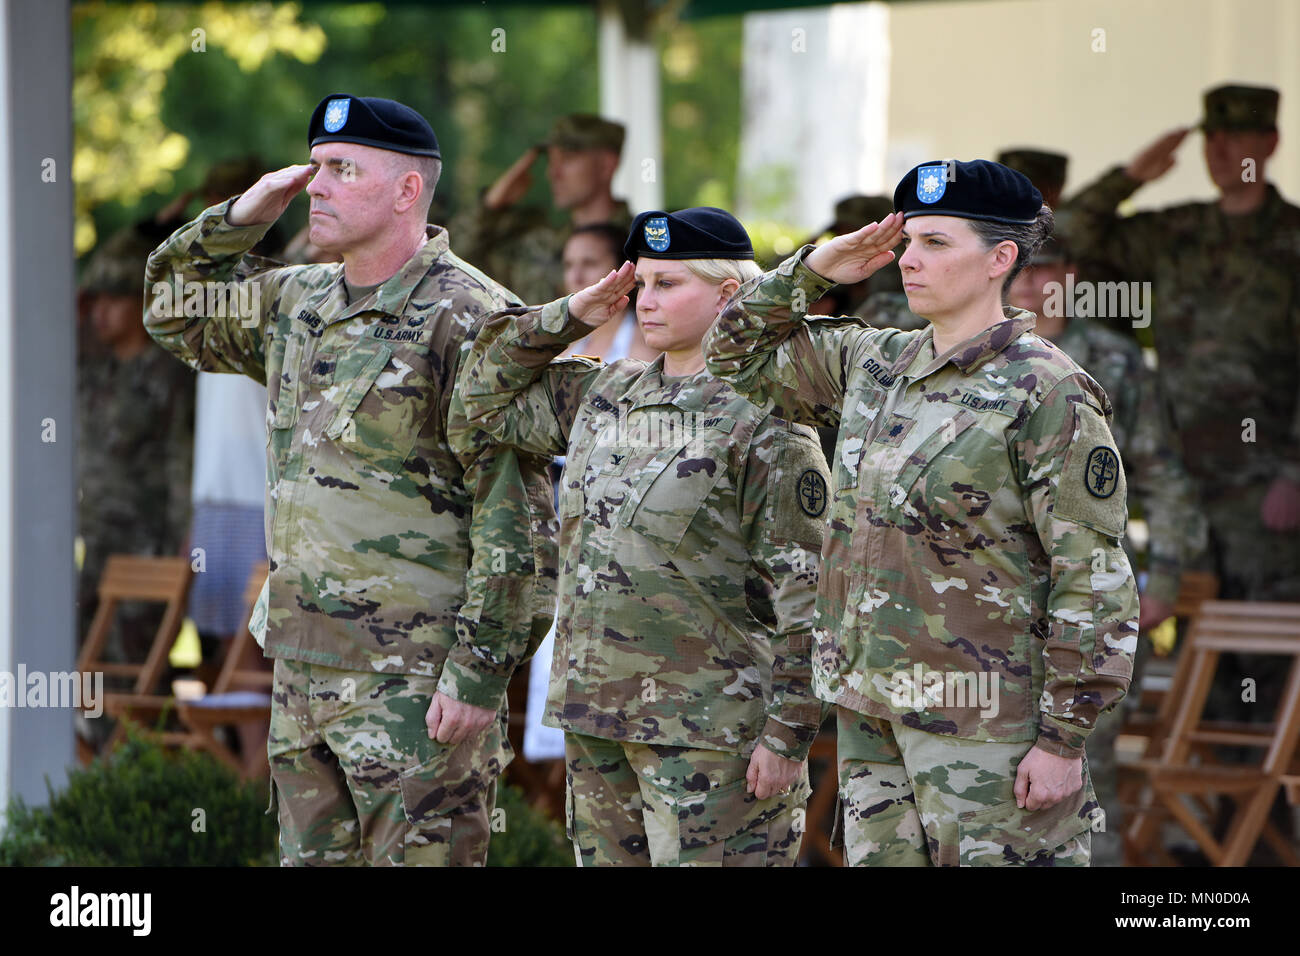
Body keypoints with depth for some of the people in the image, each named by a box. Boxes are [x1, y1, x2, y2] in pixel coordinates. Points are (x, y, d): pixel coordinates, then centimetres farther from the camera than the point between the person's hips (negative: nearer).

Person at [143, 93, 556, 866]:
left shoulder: (470, 319, -12)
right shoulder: (298, 303, 13)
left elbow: (518, 520, -15)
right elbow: (178, 316, 29)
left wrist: (479, 673, -19)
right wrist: (237, 220, 11)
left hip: (416, 679, -8)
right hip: (303, 665, 8)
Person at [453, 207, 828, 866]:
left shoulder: (764, 420, -9)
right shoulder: (601, 396, 13)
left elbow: (803, 593, -11)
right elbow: (488, 397, 24)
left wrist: (786, 735, -15)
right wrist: (568, 316, 10)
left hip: (708, 729, -7)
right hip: (596, 713, 7)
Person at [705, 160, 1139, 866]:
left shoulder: (1048, 393, -10)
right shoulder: (873, 365, 12)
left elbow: (1096, 584, -12)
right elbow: (739, 354, 26)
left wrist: (1064, 740, -15)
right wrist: (815, 268, 9)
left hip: (989, 727, -7)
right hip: (871, 714, 7)